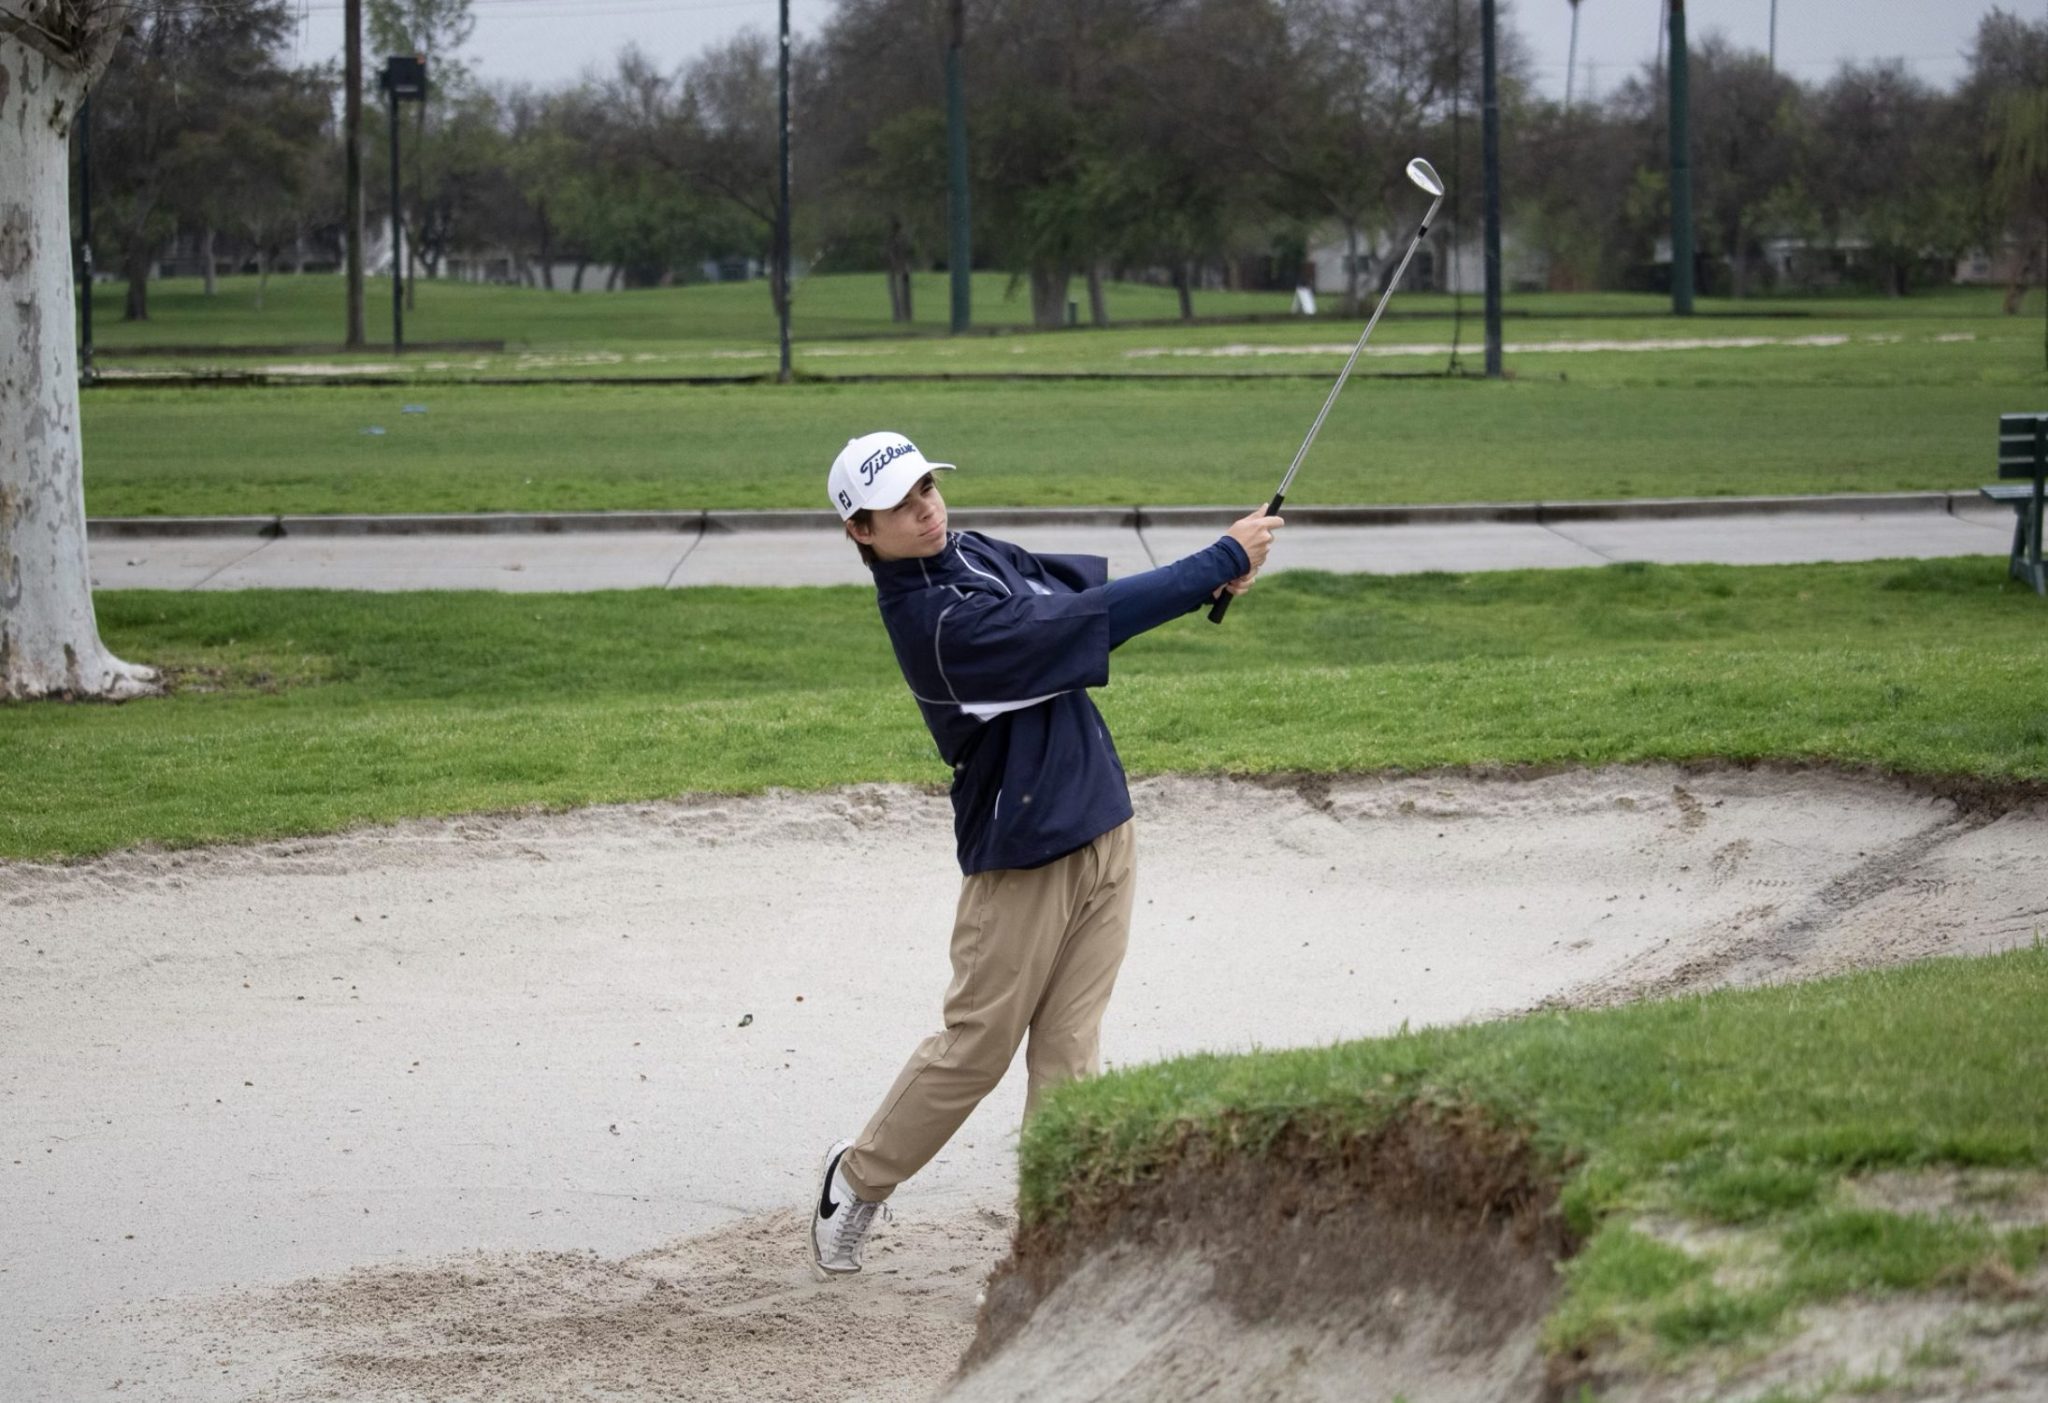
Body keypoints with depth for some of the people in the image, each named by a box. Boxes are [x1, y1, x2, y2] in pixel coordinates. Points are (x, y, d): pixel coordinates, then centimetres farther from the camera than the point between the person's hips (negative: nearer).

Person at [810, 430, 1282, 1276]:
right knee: (978, 1047, 4)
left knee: (1069, 1049, 6)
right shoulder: (933, 620, -22)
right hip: (1021, 854, -7)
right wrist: (1221, 562, -20)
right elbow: (1088, 621, -24)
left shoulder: (978, 556, 7)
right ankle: (860, 1180, 24)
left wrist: (1210, 579, -8)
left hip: (1100, 832, 7)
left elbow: (1086, 583, 10)